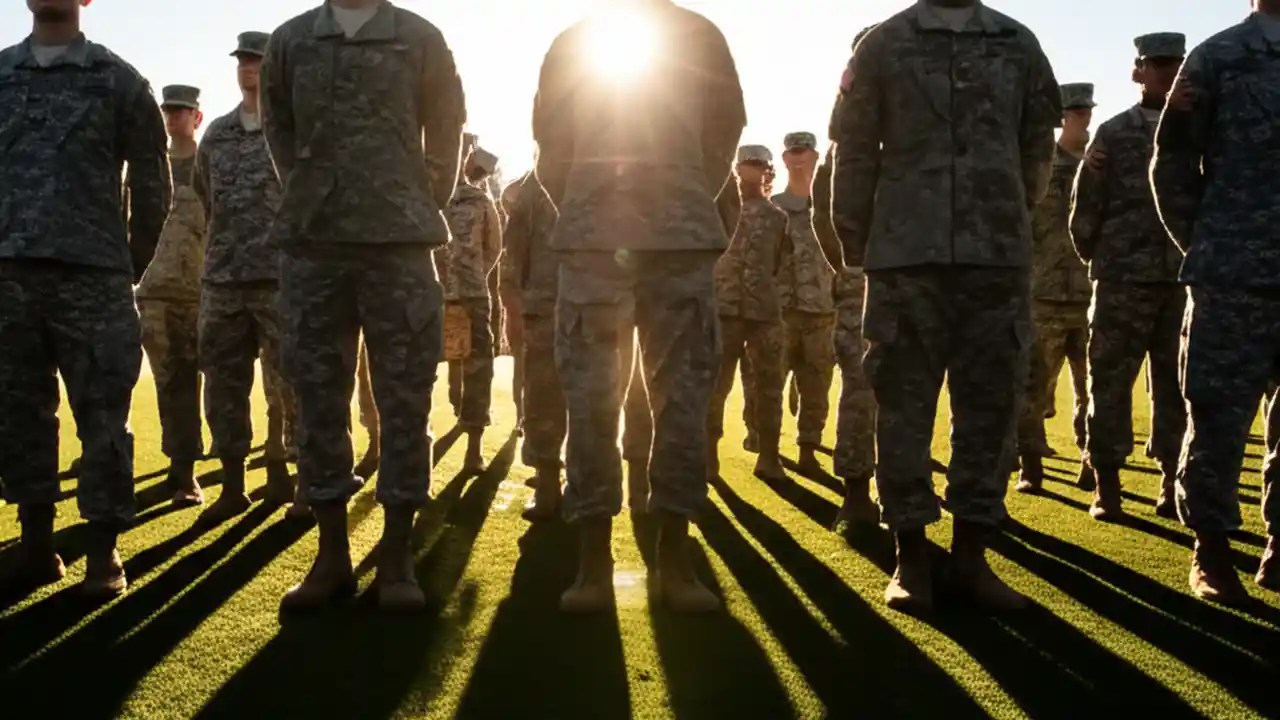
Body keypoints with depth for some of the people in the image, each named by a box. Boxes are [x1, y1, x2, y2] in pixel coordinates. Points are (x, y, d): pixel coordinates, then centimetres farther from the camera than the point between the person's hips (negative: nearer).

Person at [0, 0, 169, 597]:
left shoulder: (117, 79, 6)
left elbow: (152, 181, 7)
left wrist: (131, 265, 6)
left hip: (91, 274, -3)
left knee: (102, 414, -3)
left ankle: (103, 549, 4)